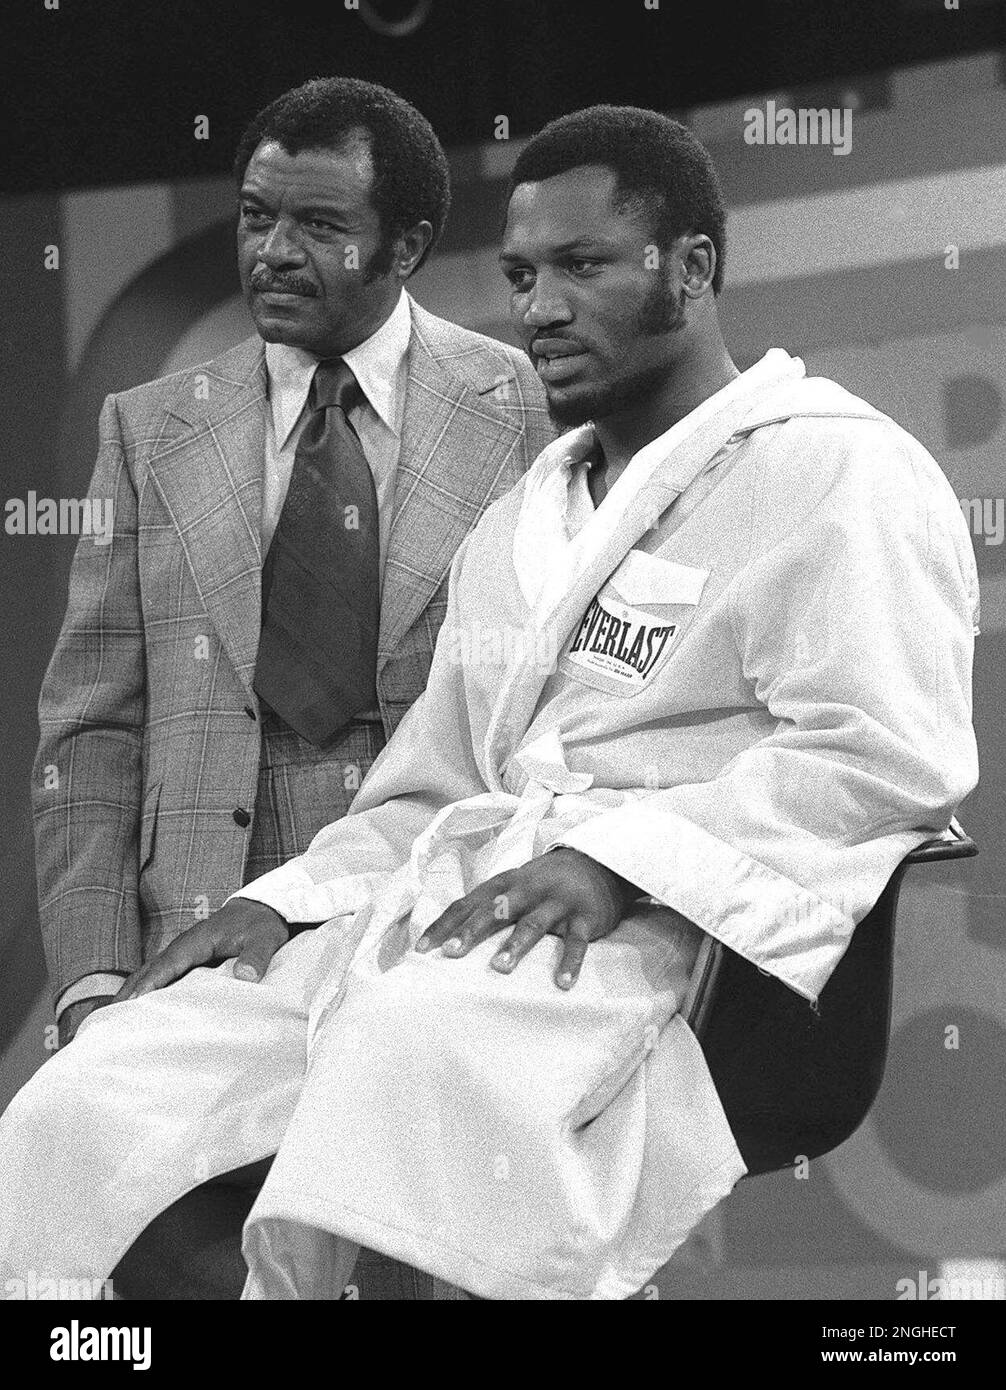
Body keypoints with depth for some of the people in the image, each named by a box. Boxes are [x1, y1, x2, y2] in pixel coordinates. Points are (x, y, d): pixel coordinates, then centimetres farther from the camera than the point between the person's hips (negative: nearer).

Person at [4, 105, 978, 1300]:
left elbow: (888, 755, -11)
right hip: (449, 910, 8)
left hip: (657, 934, -7)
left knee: (412, 1041, -39)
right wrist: (282, 901, 9)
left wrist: (619, 855, -19)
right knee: (101, 1092, -12)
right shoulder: (512, 529, 30)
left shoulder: (835, 472, 2)